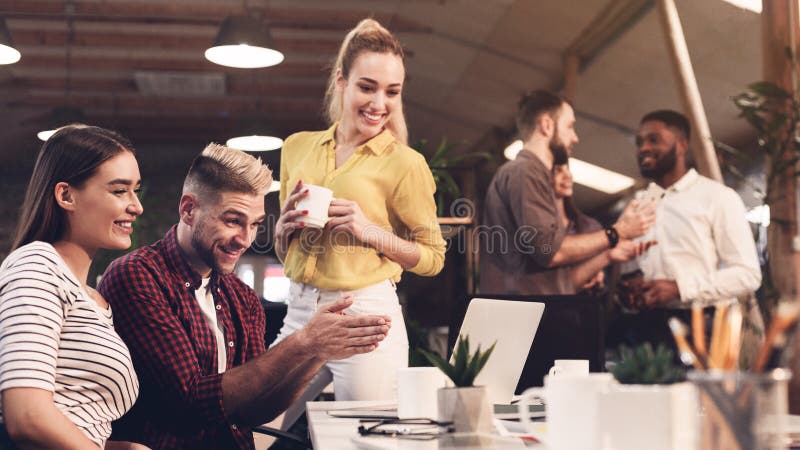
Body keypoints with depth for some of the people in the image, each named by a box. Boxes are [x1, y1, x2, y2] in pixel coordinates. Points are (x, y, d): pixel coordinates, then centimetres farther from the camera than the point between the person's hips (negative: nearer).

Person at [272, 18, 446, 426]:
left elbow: (433, 258, -2)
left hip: (366, 315, -4)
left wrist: (371, 231, -16)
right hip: (299, 313, 5)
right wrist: (285, 224, -4)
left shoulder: (404, 164, -5)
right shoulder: (297, 147, 10)